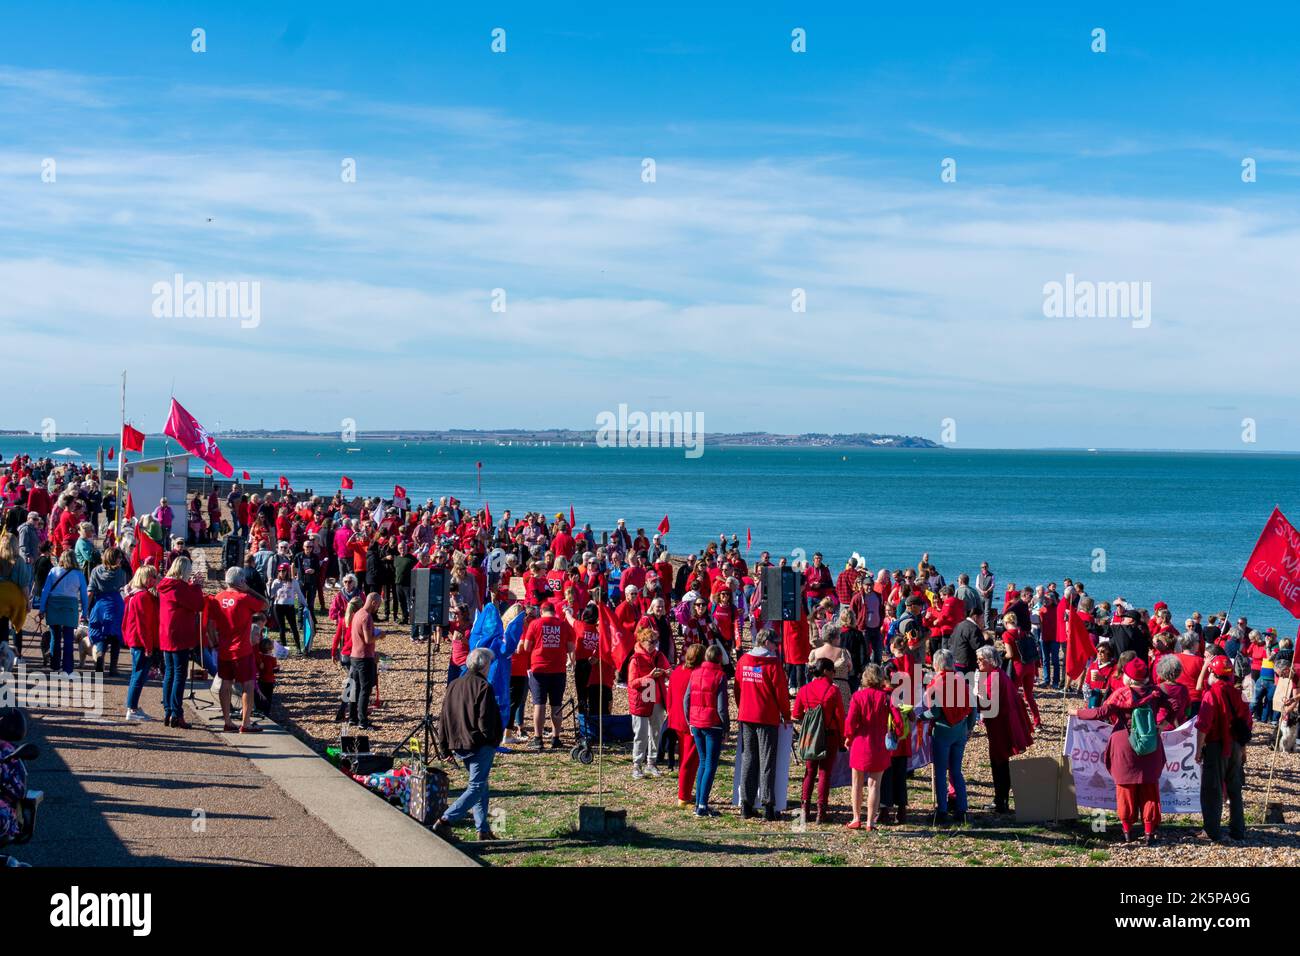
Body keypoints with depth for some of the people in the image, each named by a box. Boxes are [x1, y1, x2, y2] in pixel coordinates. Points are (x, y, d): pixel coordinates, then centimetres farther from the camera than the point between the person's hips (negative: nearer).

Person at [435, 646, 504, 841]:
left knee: (479, 784, 18)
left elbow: (443, 719, 11)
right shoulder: (483, 686, -12)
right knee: (476, 787, -6)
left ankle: (483, 829, 16)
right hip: (480, 745, -8)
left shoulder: (453, 685, 9)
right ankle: (445, 820, -19)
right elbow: (485, 721, -17)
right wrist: (494, 739, -2)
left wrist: (444, 746, 17)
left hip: (458, 745, 8)